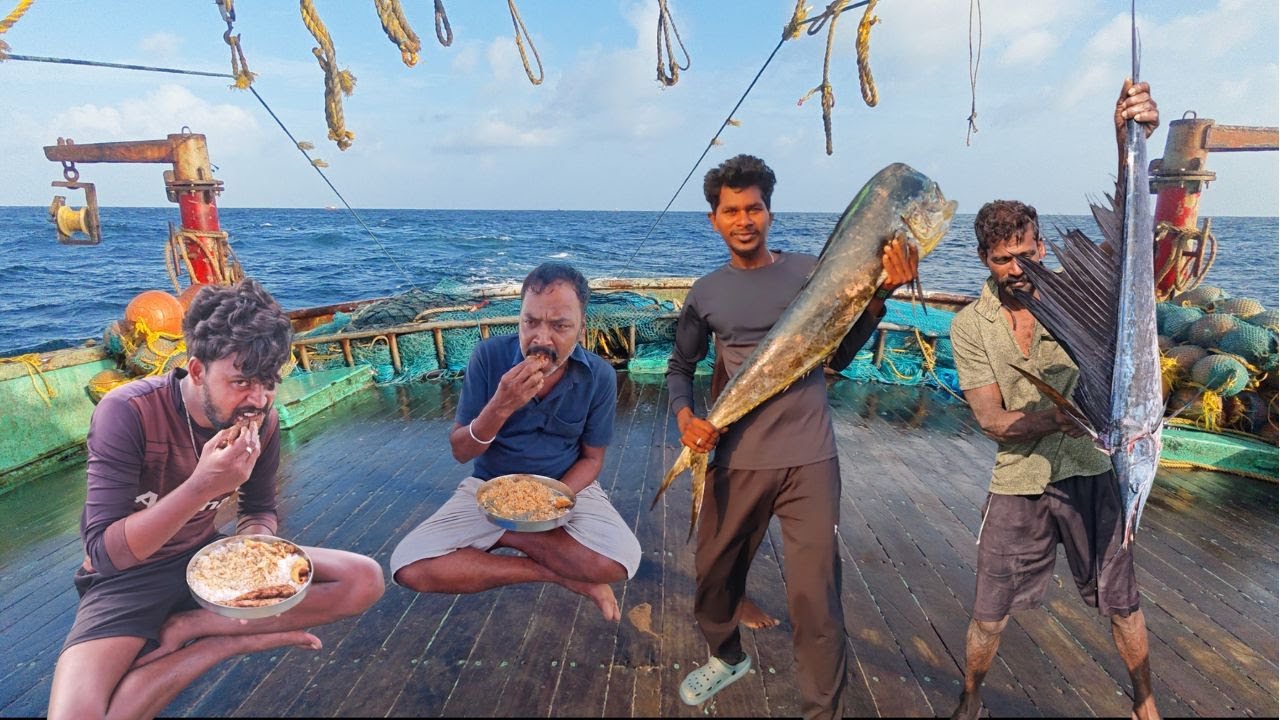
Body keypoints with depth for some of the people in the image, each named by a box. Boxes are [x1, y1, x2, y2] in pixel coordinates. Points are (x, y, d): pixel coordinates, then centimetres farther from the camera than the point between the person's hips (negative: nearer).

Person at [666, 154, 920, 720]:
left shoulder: (809, 271, 2)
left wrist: (878, 296, -14)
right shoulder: (706, 294, 6)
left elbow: (838, 356, 0)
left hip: (808, 459, -2)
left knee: (815, 596, -2)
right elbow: (680, 367, 15)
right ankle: (726, 656, 48)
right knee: (714, 572, 17)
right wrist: (684, 417, -5)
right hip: (736, 459, 3)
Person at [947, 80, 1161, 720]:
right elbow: (994, 423, -12)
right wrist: (1064, 413, -30)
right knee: (989, 618, 11)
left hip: (1089, 474, 0)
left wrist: (1129, 141, -41)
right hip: (1017, 486, 0)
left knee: (1122, 606, 17)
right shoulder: (970, 326, -7)